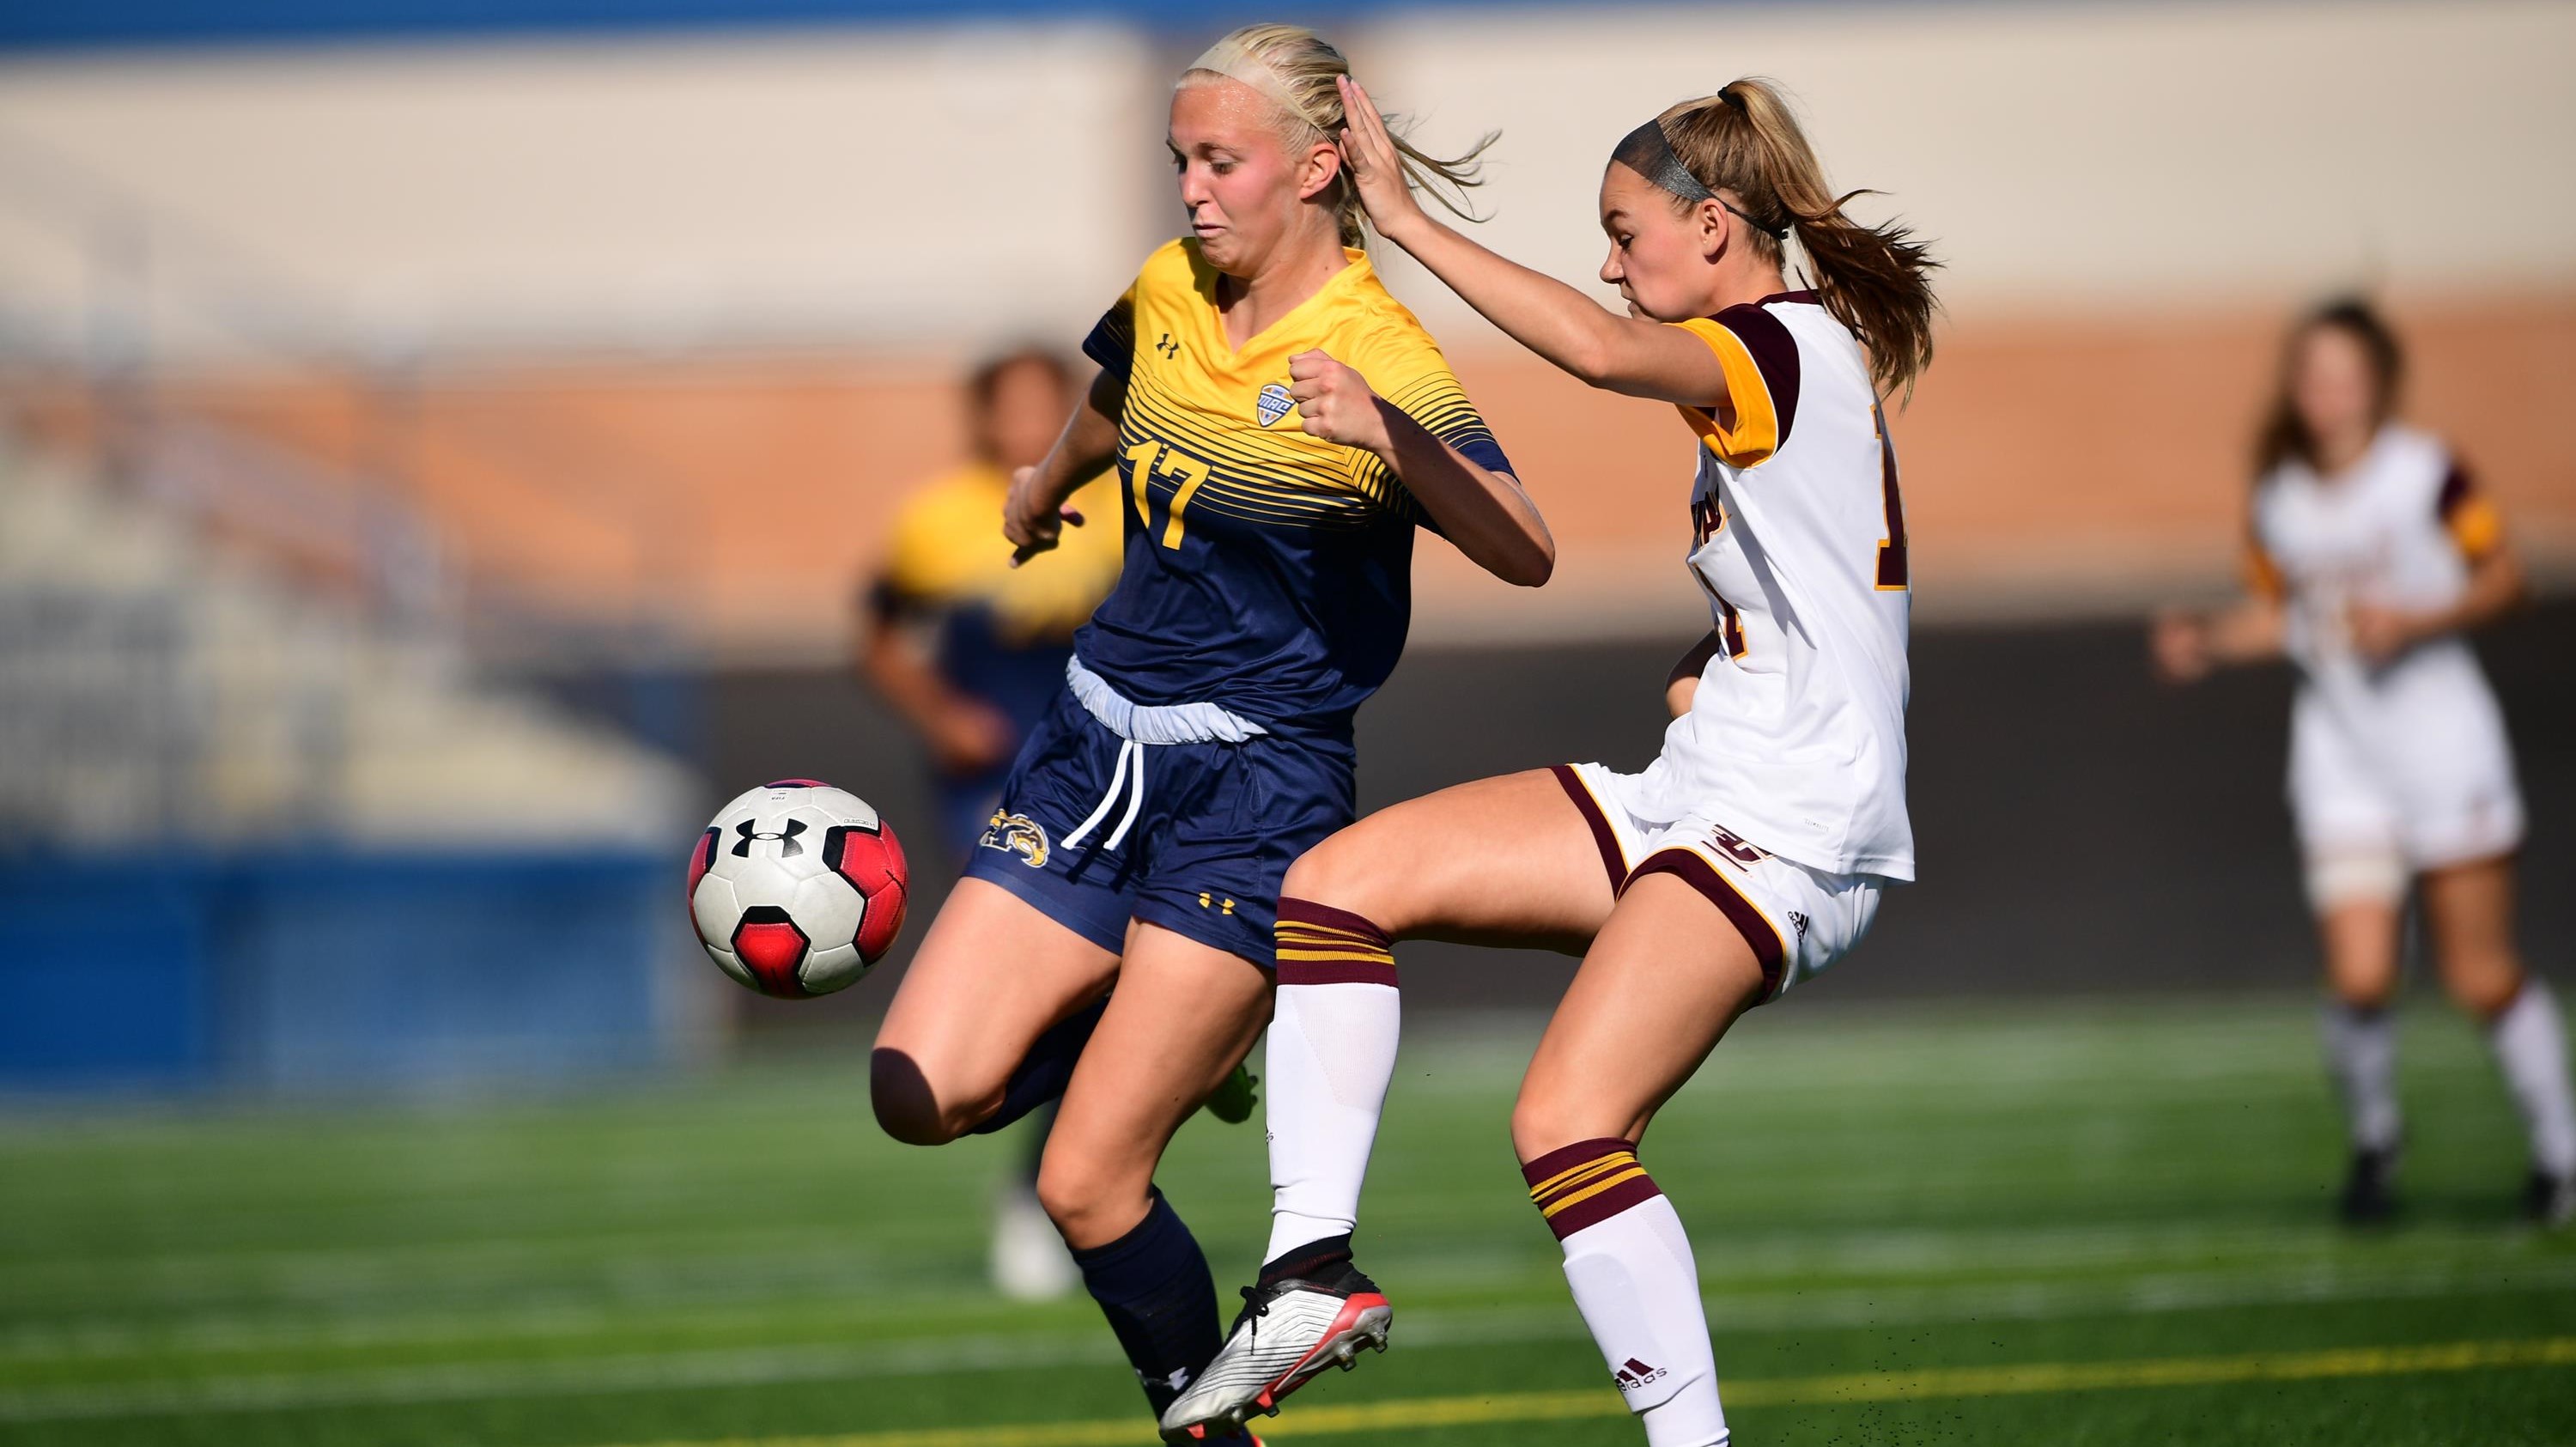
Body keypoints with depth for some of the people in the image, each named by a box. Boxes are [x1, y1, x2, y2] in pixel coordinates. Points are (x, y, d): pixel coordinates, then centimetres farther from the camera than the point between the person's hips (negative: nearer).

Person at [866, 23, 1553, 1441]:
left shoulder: (1383, 357, -15)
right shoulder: (1165, 296, 4)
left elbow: (1526, 554, -30)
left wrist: (1387, 436, -45)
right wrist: (1041, 488, 48)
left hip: (1257, 784, -6)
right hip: (1095, 746, 6)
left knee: (1086, 1188, -12)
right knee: (923, 1095, -7)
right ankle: (1191, 1036, 19)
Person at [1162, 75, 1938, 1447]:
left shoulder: (1787, 348, -13)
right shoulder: (1779, 359, 18)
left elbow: (1599, 348, -34)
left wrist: (1407, 221, -27)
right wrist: (1701, 667, 10)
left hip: (1789, 830, -10)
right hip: (1694, 795, 10)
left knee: (1565, 1117, -23)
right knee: (1339, 877, -3)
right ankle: (1313, 1267, -8)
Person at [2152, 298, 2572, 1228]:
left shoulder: (2425, 473, -7)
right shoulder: (2278, 500, 5)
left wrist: (2415, 621, -17)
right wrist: (2206, 642, -1)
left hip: (2441, 733, -3)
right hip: (2340, 753, 3)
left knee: (2482, 977, -1)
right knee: (2358, 977, -11)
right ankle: (2373, 1135, 17)